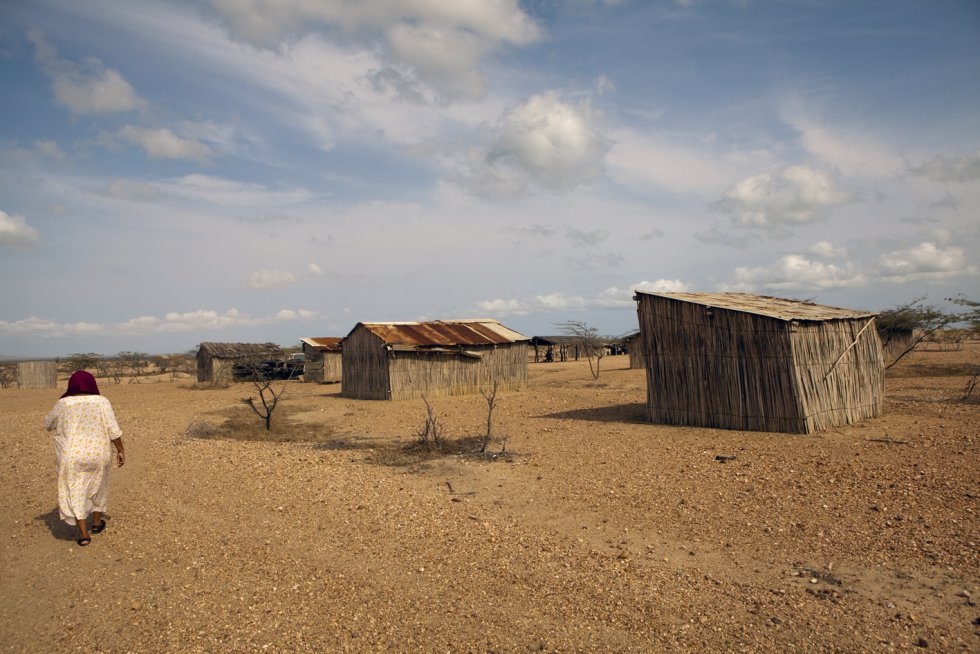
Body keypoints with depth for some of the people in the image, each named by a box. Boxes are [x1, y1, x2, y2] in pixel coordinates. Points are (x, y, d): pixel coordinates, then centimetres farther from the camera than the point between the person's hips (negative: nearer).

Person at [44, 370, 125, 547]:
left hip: (72, 457, 0)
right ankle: (96, 523, 33)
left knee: (75, 493, 9)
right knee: (97, 486, 21)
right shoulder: (101, 402, -10)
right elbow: (113, 429, -12)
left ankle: (84, 535, 6)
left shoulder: (63, 404, -6)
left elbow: (49, 424, 10)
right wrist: (120, 450, -4)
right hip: (97, 454, 0)